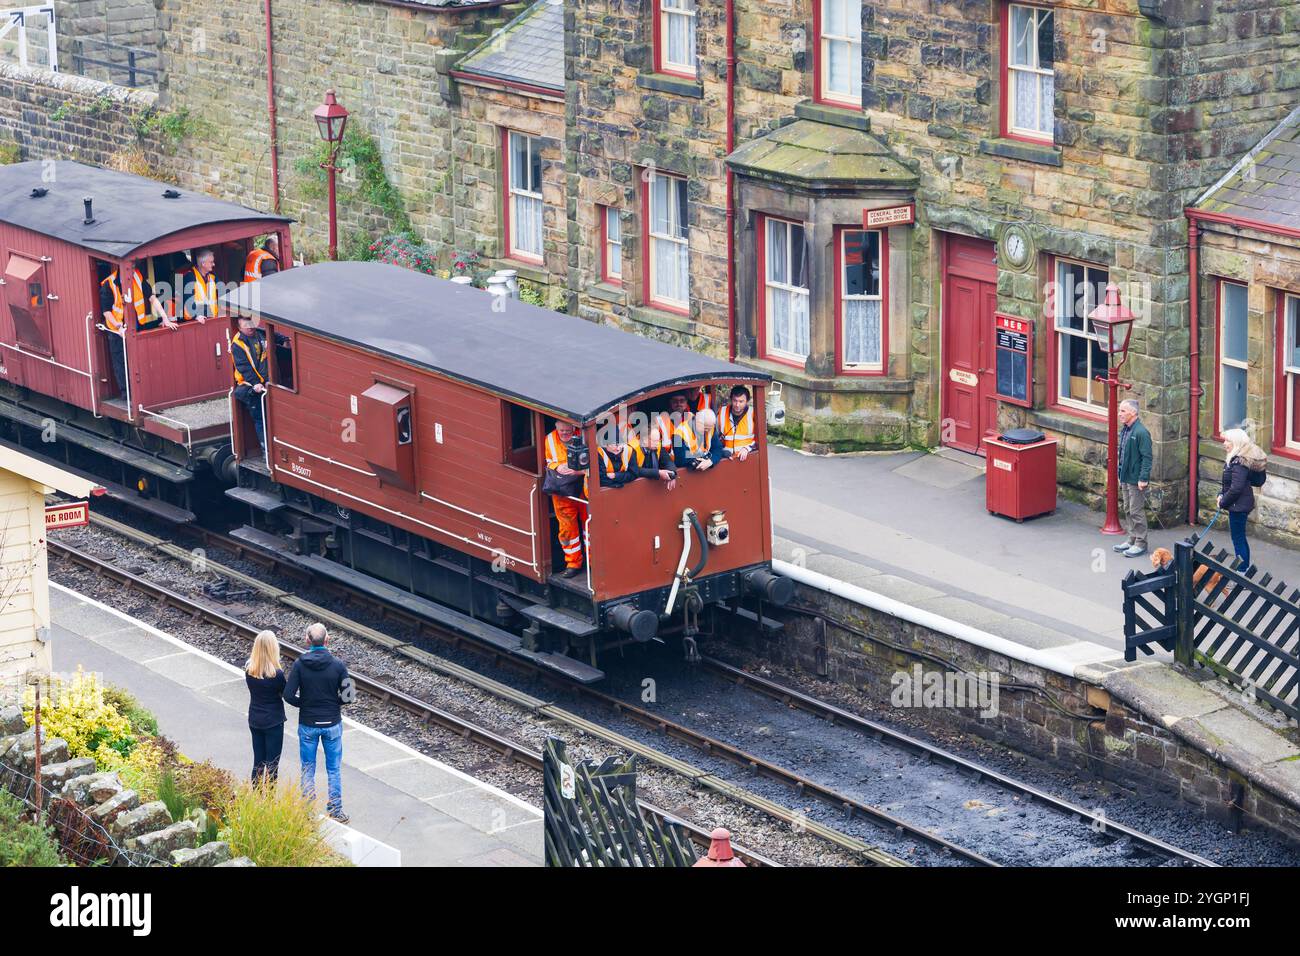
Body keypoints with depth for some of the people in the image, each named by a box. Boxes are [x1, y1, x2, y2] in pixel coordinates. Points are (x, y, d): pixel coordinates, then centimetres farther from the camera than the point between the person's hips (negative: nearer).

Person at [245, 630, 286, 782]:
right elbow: (286, 694, -10)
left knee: (258, 762, 17)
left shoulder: (249, 669, -9)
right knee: (272, 765, 6)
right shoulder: (276, 674, -23)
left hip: (254, 721, 5)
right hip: (273, 722, -5)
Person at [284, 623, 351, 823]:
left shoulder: (299, 664, -12)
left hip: (308, 724, 0)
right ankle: (335, 811, 17)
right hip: (332, 723, 0)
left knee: (308, 769, 12)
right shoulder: (338, 665, -13)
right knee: (334, 769, 13)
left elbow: (289, 695, -14)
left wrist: (305, 704, 5)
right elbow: (347, 697, -12)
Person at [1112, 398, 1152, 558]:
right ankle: (1132, 540, 27)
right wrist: (1121, 474, 19)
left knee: (1136, 511, -2)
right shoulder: (1125, 431, 9)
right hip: (1125, 478, 9)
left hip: (1136, 479, -9)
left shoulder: (1141, 432, -19)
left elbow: (1147, 457, -20)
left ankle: (1140, 543, 6)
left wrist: (1143, 478, -22)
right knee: (1128, 510, 16)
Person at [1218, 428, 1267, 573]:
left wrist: (1223, 502, -13)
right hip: (1242, 504, 10)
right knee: (1241, 539, 19)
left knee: (1238, 539, -2)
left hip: (1238, 506, -10)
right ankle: (1245, 569, 28)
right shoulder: (1234, 459, 9)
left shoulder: (1239, 463, -23)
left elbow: (1236, 488, -26)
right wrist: (1221, 495, 4)